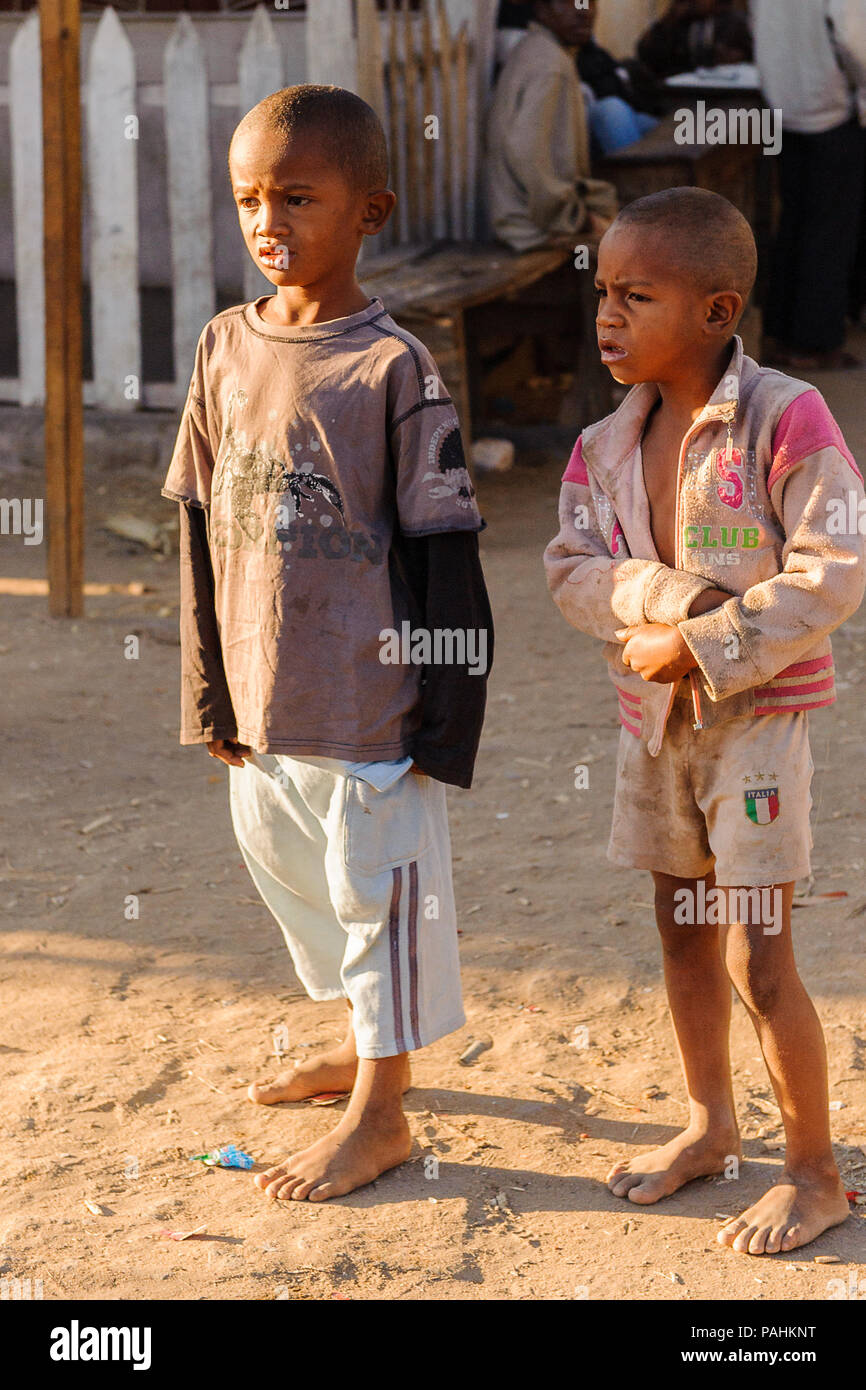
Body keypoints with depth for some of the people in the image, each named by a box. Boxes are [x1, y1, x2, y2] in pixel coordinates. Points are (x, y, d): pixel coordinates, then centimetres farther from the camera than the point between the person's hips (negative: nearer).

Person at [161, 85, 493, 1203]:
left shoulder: (395, 368, -13)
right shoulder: (226, 349, 2)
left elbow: (444, 554, -11)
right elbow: (200, 530, 9)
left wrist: (443, 720, -11)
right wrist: (208, 692, 8)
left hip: (367, 703, -6)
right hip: (261, 700, 6)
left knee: (378, 889, 6)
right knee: (288, 867, 21)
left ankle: (380, 1112, 21)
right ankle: (360, 1046, 44)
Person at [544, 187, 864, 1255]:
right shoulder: (609, 443, 2)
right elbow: (570, 567, -2)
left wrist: (701, 645, -21)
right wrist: (666, 596, -21)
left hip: (757, 717, -6)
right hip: (654, 721, 7)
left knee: (756, 960, -5)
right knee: (683, 931, 18)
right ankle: (709, 1125, 37)